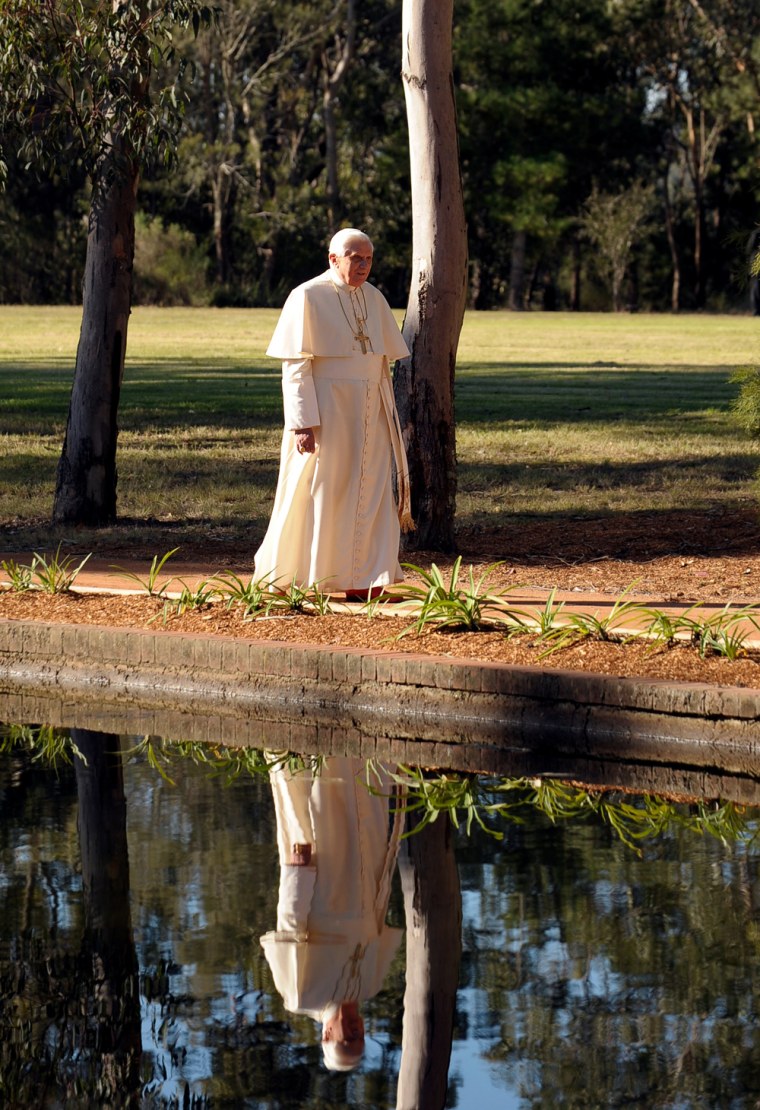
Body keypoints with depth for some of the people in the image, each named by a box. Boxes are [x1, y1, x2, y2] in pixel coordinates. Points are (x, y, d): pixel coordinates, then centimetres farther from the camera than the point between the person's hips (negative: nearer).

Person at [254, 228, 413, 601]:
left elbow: (381, 361, 14)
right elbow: (295, 366, -11)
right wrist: (303, 423, -18)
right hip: (326, 412, -6)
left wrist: (387, 413, 11)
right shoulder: (308, 297, -9)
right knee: (320, 495, 1)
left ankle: (360, 580, 6)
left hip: (368, 416, 6)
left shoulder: (374, 299, 9)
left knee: (370, 495, 2)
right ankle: (300, 579, 12)